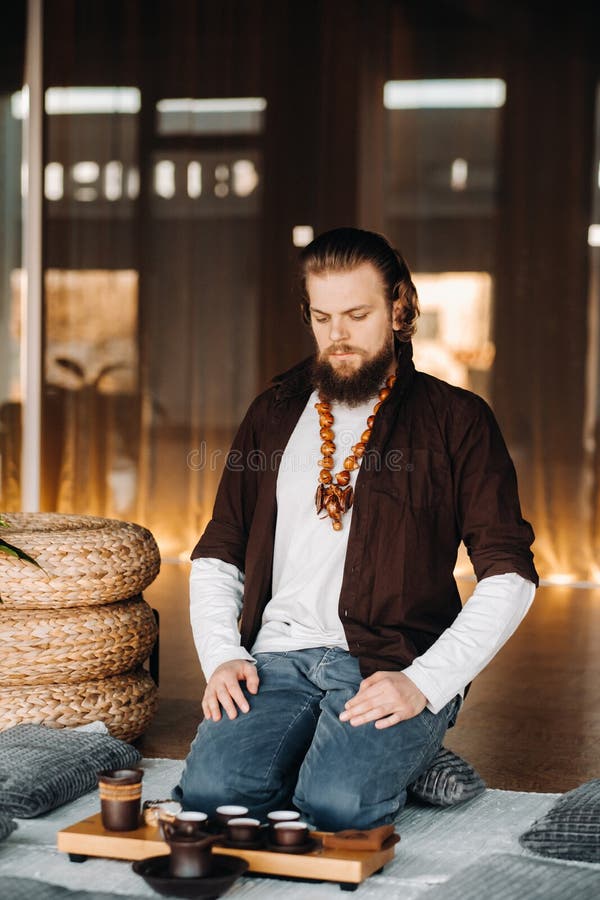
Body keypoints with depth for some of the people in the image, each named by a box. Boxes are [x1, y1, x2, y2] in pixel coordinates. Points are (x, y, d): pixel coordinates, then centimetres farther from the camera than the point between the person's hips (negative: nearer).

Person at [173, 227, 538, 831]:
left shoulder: (457, 421, 6)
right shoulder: (274, 414, 19)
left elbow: (509, 576, 0)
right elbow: (218, 553, 21)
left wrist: (425, 682, -11)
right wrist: (221, 655, 2)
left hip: (394, 664, -3)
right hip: (278, 658, 3)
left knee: (335, 804, -30)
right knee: (210, 791, -25)